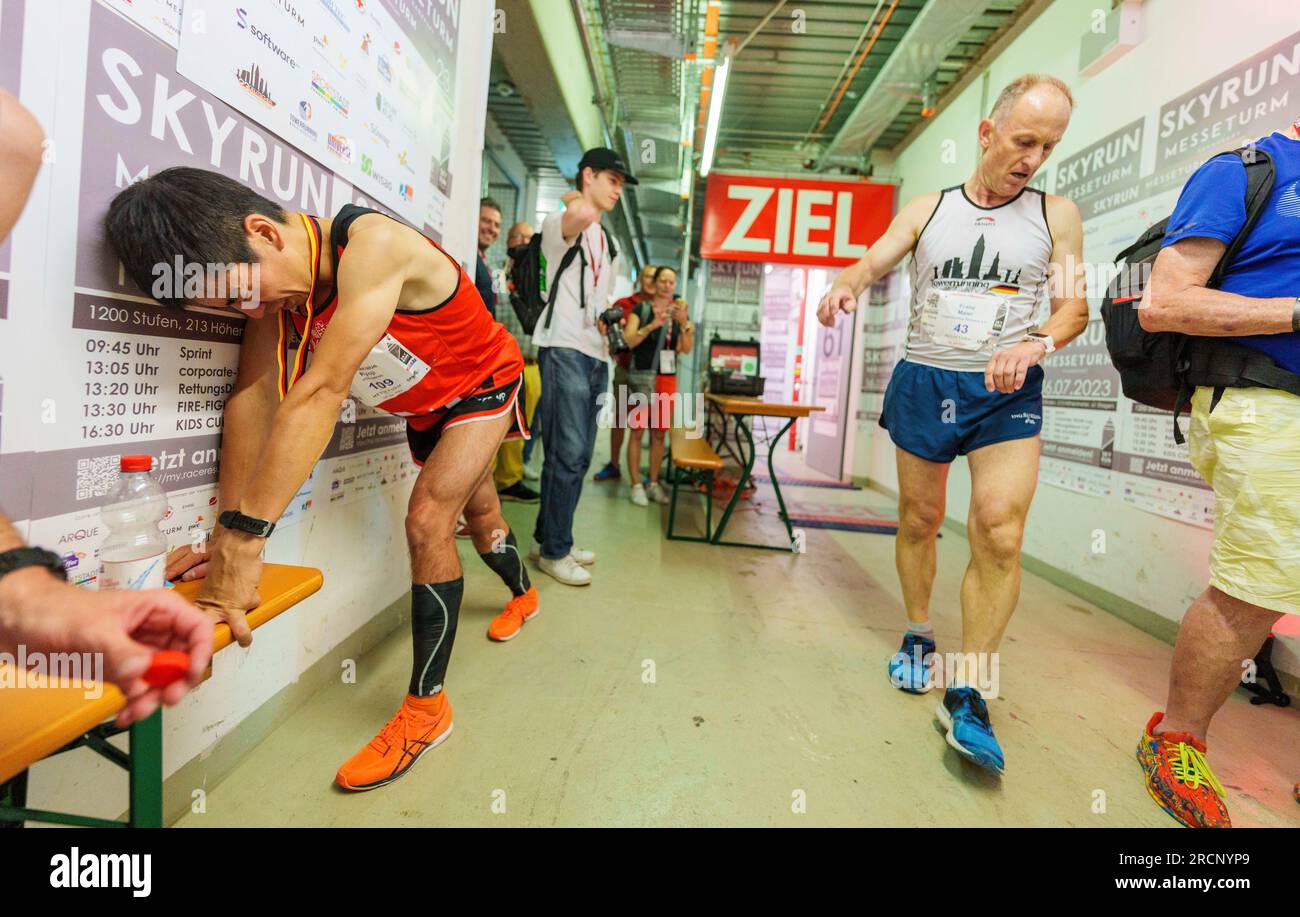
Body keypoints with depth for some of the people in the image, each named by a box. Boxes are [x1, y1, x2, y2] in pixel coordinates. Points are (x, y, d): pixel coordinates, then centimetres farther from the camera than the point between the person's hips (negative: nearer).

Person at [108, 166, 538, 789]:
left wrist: (245, 538, -45)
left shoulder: (372, 244, -38)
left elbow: (323, 390, -44)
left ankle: (426, 705, -3)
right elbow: (253, 392, -18)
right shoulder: (267, 275, -15)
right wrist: (227, 531, -22)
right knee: (474, 508, 20)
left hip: (482, 384, -7)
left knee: (427, 520, -17)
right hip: (423, 407, 7)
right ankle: (522, 595, 50)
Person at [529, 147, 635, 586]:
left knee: (579, 456, 10)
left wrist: (610, 322, 7)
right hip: (564, 351, -8)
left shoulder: (609, 244, 23)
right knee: (568, 454, -11)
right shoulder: (559, 222, -2)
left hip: (596, 356, 9)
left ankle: (548, 539, 21)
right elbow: (583, 214, -29)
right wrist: (575, 199, -5)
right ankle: (554, 551, 1)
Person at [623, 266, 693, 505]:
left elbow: (686, 349, 1)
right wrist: (652, 325, -25)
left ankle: (654, 483, 15)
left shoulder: (679, 312, 9)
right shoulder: (641, 309, 0)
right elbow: (629, 340, -12)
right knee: (637, 431, -4)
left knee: (659, 433, 8)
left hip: (668, 378, 4)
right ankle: (636, 485, 0)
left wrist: (684, 323, -14)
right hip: (642, 377, -4)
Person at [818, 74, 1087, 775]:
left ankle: (967, 694, -3)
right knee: (919, 521, 9)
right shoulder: (926, 211, 7)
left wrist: (1036, 343, -17)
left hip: (1006, 394, -1)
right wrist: (845, 286, -27)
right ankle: (918, 638, 30)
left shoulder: (1056, 215, 7)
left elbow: (1074, 306, 6)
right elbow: (870, 264, -2)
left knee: (999, 538, -14)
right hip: (924, 381, 1)